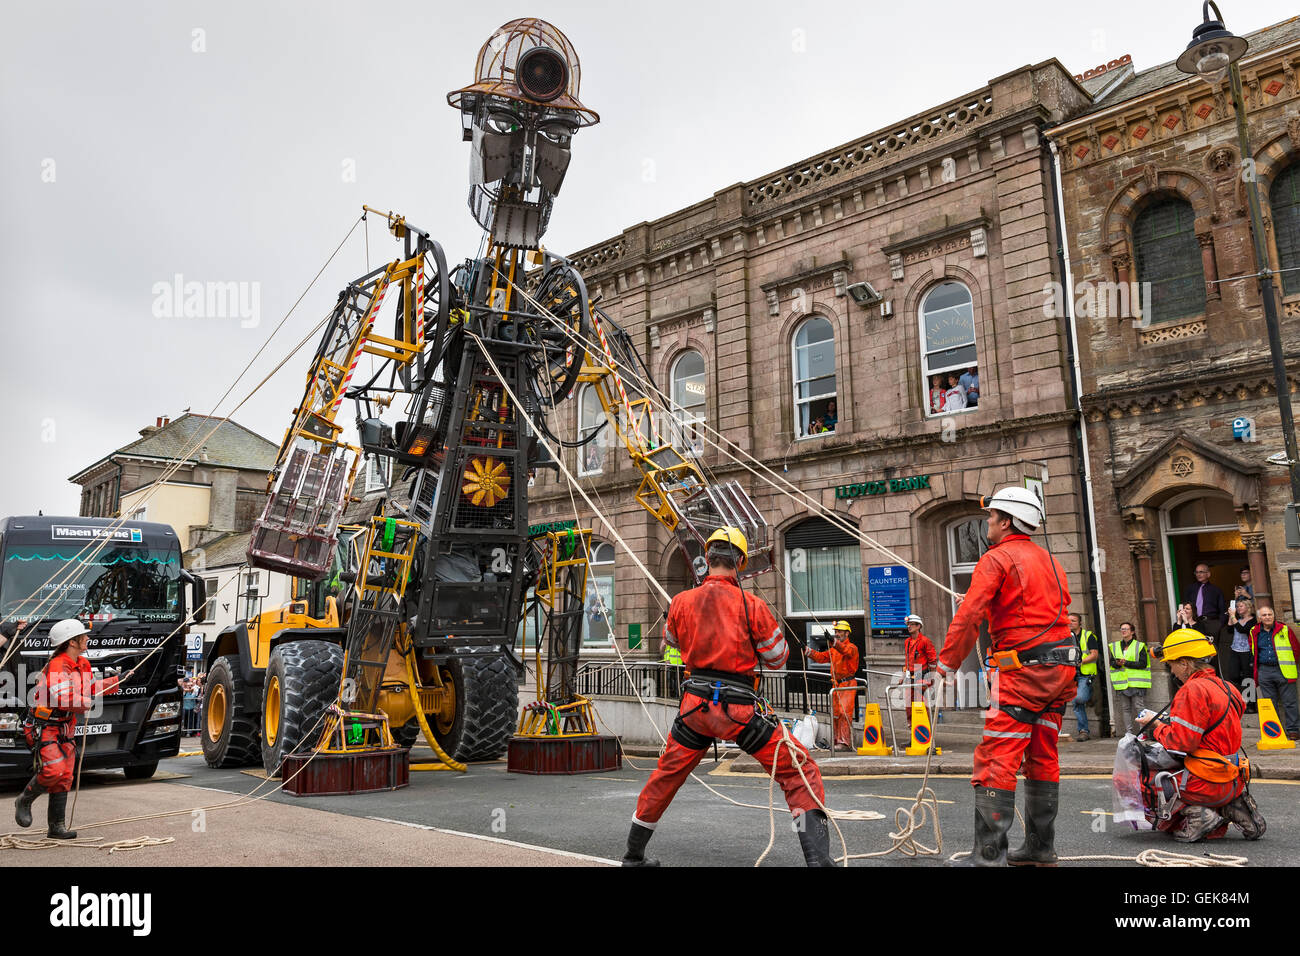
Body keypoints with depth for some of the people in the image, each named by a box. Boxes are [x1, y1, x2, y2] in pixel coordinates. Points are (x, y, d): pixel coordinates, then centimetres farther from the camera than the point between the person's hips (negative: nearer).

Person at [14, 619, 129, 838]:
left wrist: (118, 680, 24)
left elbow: (91, 687, 25)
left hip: (65, 729, 9)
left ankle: (57, 827, 12)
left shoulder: (82, 664, 9)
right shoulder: (57, 666, -22)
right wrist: (86, 703, -20)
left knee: (64, 778, 6)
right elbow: (63, 698, -33)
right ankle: (24, 802, 9)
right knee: (53, 770, -20)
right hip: (44, 728, -9)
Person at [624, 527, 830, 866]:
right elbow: (777, 659, 2)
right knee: (800, 771, 6)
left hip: (696, 704, 4)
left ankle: (634, 854, 35)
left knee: (666, 775, 22)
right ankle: (818, 857, -5)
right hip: (740, 708, -4)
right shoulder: (752, 606, -8)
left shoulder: (682, 602, 0)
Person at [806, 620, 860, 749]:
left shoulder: (852, 647, -5)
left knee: (844, 712, -14)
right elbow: (821, 657, 12)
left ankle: (844, 741, -15)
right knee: (835, 713, 8)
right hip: (836, 685, 7)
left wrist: (834, 642, -46)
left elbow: (846, 651, -28)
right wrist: (809, 651, -4)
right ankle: (837, 740, 15)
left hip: (848, 685, -7)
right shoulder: (833, 649, 19)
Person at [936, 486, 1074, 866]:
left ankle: (989, 855, -11)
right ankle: (1040, 848, 23)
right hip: (1060, 668, 9)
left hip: (1024, 670, -9)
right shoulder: (1050, 560, 18)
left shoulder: (997, 558, -6)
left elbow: (968, 616, -14)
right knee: (1042, 758, 15)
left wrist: (947, 664, -7)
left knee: (995, 760, -9)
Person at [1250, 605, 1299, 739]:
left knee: (1289, 702, 0)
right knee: (1270, 703, 7)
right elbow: (1253, 653, 19)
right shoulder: (1255, 633, 9)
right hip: (1264, 672, 3)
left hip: (1283, 671, -3)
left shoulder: (1284, 629, 2)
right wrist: (1255, 671, 14)